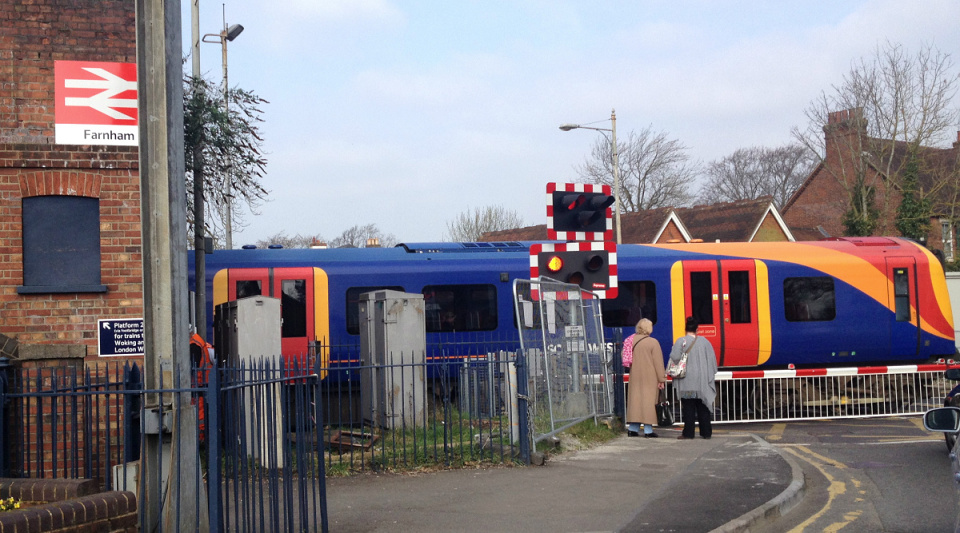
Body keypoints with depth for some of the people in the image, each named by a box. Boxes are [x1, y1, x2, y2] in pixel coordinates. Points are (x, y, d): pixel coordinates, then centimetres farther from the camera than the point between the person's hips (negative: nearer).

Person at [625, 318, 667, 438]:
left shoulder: (631, 341, 4)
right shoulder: (653, 342, -12)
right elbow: (658, 362, -10)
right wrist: (661, 379, -6)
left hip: (635, 377, 5)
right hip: (649, 378, -5)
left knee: (635, 400, 10)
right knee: (648, 401, -2)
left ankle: (632, 429, 12)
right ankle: (648, 430, -3)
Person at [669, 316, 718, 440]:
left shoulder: (681, 341, -9)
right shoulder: (705, 342, 0)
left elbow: (675, 358, -17)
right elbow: (712, 360, 3)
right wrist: (710, 376, 12)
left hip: (687, 380, -3)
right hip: (702, 381, 3)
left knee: (688, 407, 2)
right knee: (703, 406, 10)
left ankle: (688, 432, 1)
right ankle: (706, 432, 11)